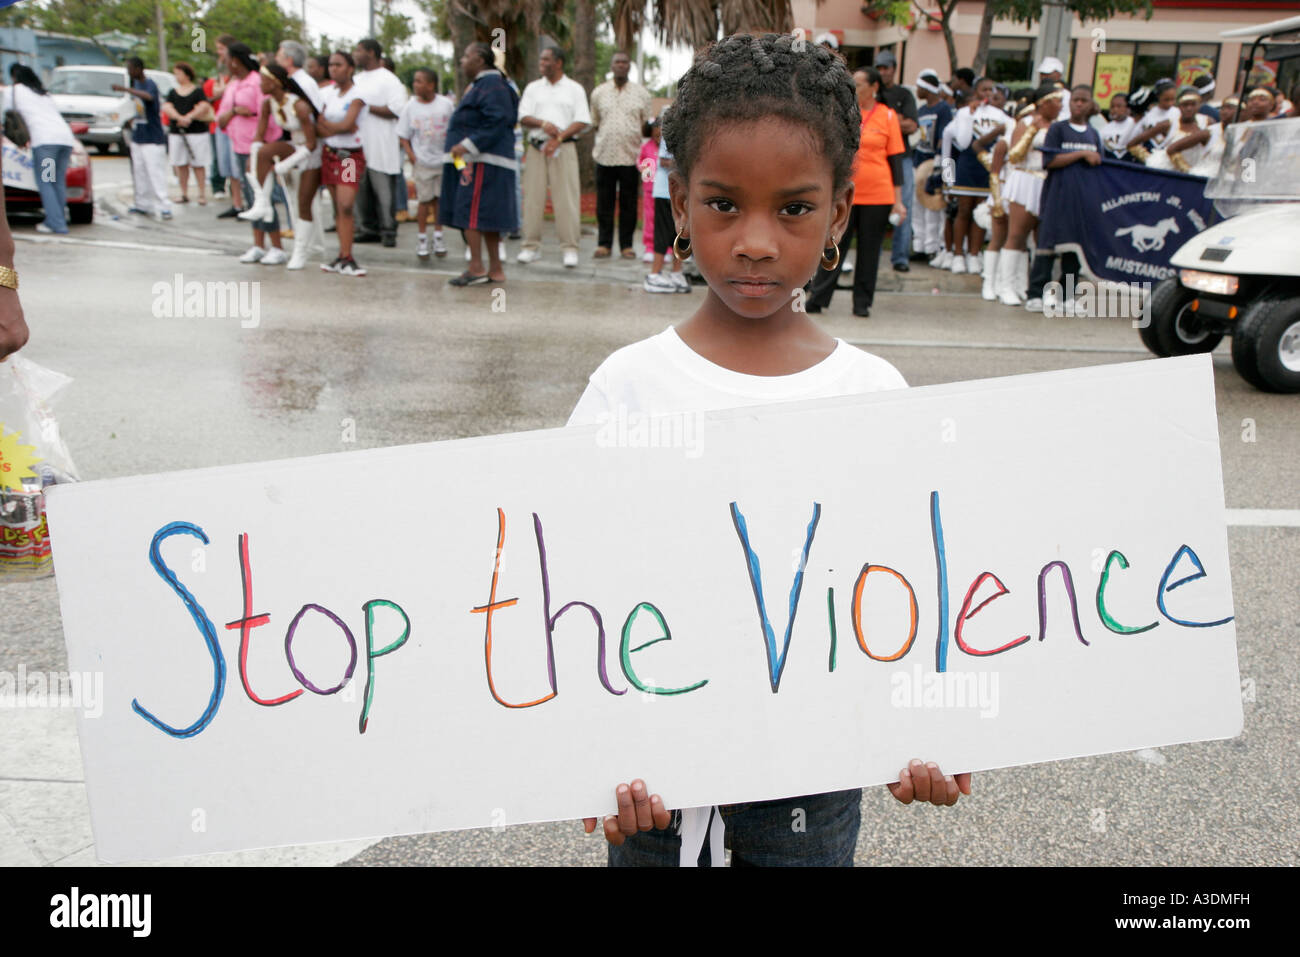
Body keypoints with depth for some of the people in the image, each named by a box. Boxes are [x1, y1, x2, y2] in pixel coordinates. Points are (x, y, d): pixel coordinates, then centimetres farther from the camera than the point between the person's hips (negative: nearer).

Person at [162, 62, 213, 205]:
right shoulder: (173, 92, 13)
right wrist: (179, 117, -18)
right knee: (180, 164, 5)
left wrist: (189, 116, -23)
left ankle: (202, 194, -1)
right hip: (176, 133, 4)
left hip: (196, 131, -4)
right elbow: (166, 107, 1)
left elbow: (204, 106, -12)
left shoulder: (197, 91, 3)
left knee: (198, 164, -4)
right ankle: (184, 194, 12)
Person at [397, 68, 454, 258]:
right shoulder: (411, 106, -2)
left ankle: (438, 236, 21)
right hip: (422, 163, -1)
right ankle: (422, 239, 12)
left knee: (440, 199, 8)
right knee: (424, 201, 1)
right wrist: (411, 155, -10)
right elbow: (403, 135, 1)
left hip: (443, 161, 1)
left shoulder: (446, 104, -2)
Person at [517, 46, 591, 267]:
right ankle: (531, 247, 7)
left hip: (564, 148, -2)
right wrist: (543, 124, -16)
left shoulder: (574, 89, 7)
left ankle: (570, 249, -2)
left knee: (566, 198, -6)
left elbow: (582, 121, -1)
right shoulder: (533, 88, 14)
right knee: (533, 197, 0)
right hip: (536, 148, 3)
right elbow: (523, 117, 5)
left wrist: (559, 138, -14)